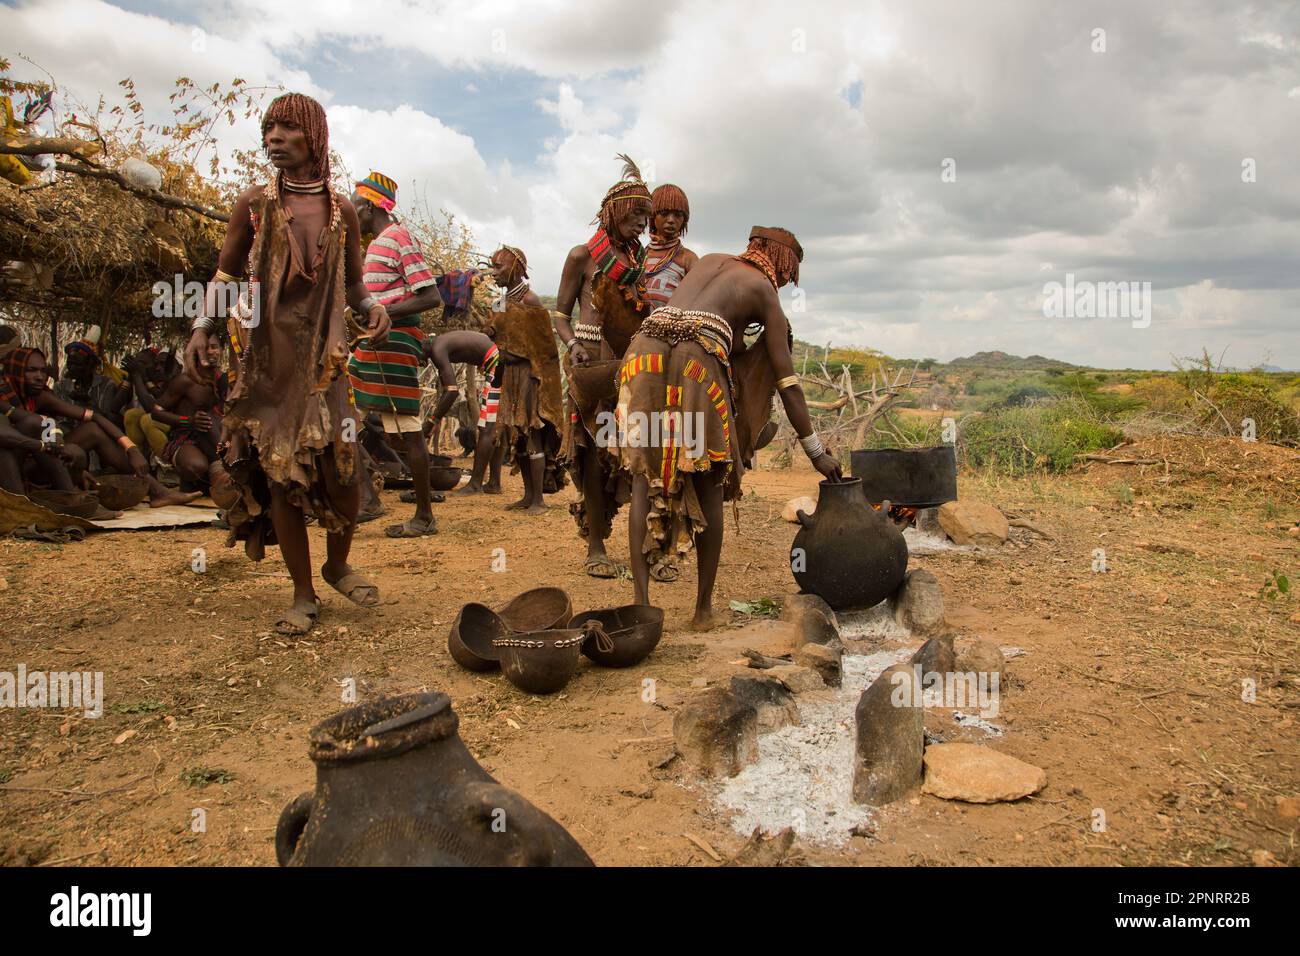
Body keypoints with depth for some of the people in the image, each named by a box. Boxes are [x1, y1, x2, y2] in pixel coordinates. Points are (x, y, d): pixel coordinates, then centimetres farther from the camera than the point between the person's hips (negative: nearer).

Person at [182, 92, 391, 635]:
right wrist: (201, 328, -7)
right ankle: (303, 593, 15)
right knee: (280, 477, 1)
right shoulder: (254, 205, 3)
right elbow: (224, 275, 8)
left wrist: (373, 308, -8)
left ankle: (338, 566, 26)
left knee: (343, 473, -3)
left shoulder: (341, 211, 8)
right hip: (266, 361, -1)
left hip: (324, 360, 1)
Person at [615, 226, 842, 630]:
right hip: (698, 362, -4)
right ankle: (704, 608, 13)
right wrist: (816, 451, 15)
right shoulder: (765, 292, 18)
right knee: (708, 487, 9)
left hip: (645, 351, 4)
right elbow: (787, 380, 13)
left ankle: (640, 599, -1)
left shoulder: (708, 260, 32)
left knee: (646, 481, 8)